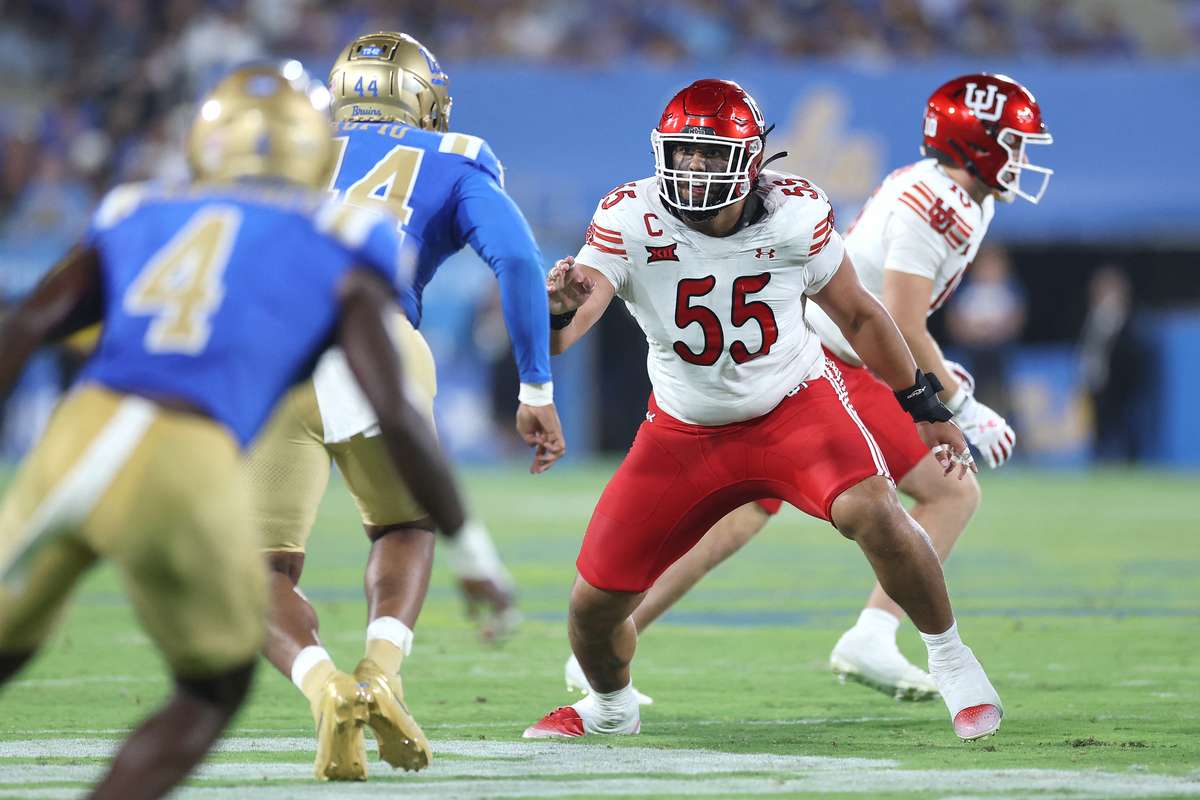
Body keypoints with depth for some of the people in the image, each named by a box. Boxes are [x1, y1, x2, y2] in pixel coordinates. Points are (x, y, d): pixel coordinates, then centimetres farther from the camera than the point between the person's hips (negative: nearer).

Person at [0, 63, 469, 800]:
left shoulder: (135, 221, 26)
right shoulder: (340, 255, 17)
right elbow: (396, 415, 7)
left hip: (73, 442, 3)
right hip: (184, 471, -3)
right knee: (214, 694, 21)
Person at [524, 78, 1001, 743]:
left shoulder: (795, 215, -16)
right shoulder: (630, 221, -20)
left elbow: (858, 316, 2)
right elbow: (556, 338, -30)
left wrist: (924, 407, 8)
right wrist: (558, 310, -55)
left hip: (795, 406, -1)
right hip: (686, 431, 1)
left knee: (871, 512, -31)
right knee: (593, 603, -2)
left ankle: (950, 659, -8)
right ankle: (610, 707, 34)